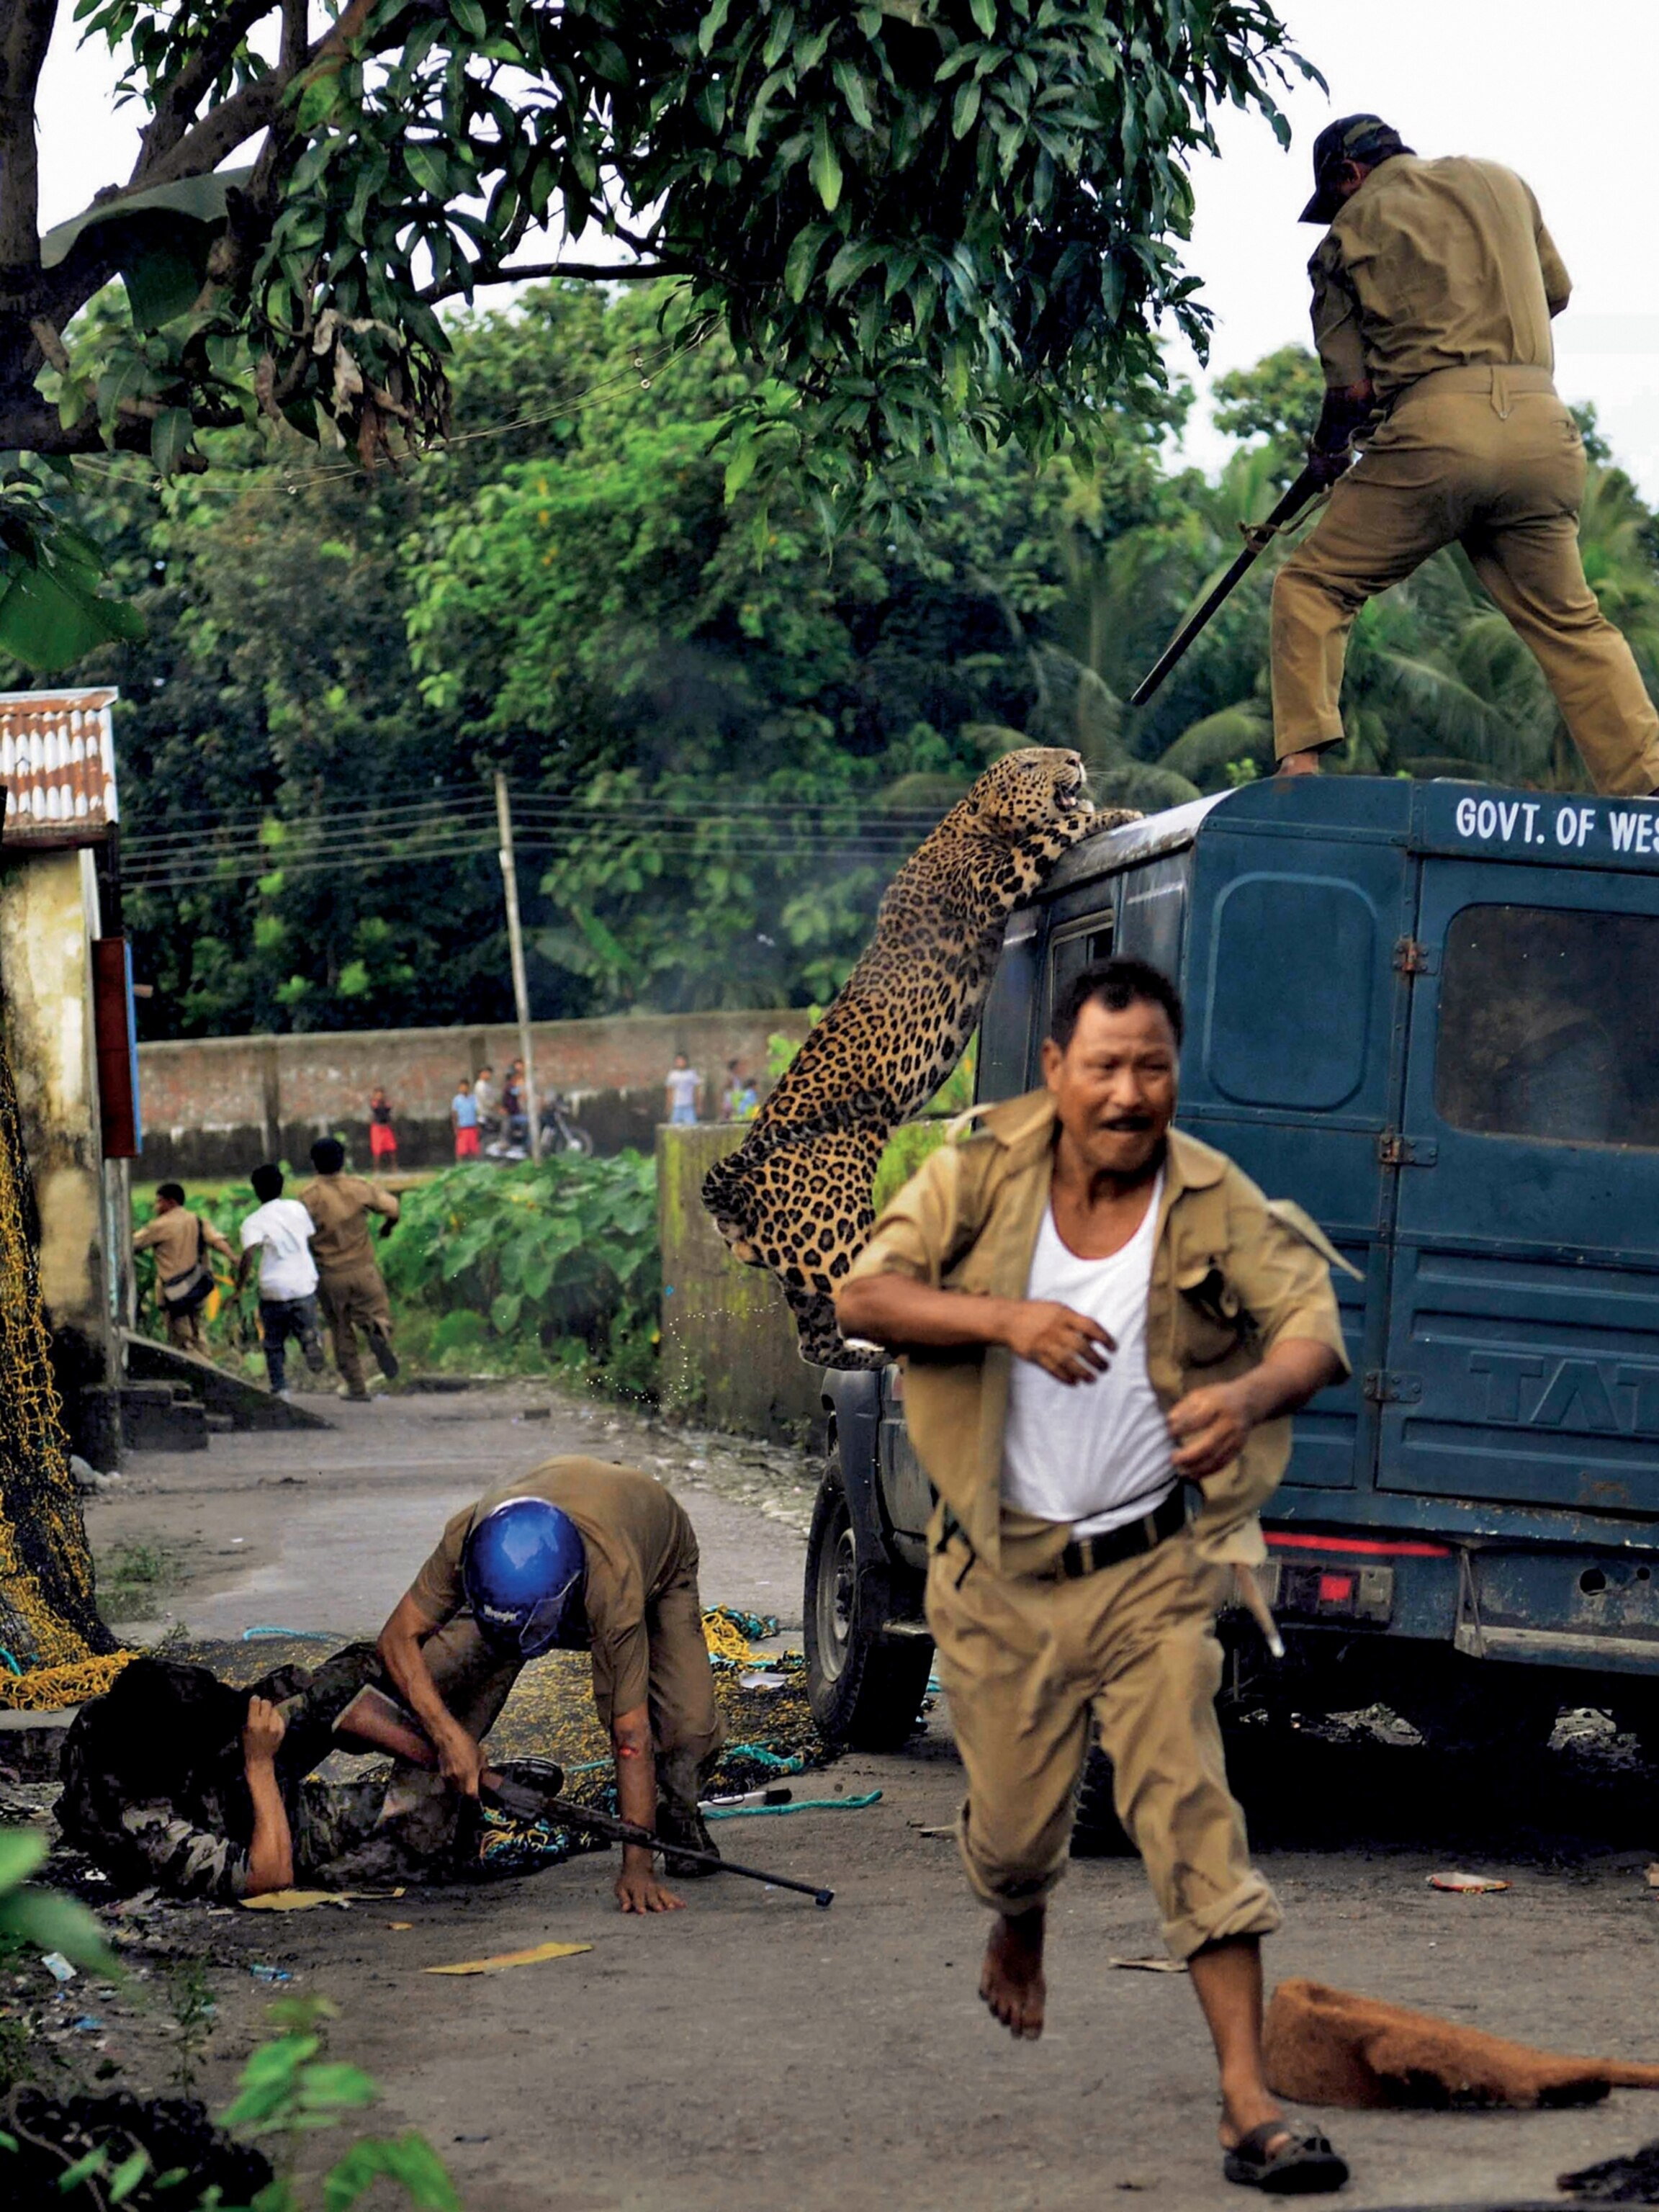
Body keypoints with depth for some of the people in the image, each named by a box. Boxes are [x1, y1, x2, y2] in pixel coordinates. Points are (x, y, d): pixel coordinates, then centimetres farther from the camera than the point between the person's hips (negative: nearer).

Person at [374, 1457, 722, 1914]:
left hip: (659, 1564, -3)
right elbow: (399, 1638, -29)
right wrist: (447, 1733, -44)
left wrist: (637, 1869, -42)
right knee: (428, 1689, -20)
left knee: (688, 1727, -24)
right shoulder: (467, 1539, -41)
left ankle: (677, 1817, 9)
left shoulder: (614, 1588, -48)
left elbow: (631, 1736, -42)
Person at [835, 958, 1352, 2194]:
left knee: (1192, 1809, -11)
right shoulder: (983, 1176, -7)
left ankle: (1250, 2106, -12)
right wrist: (1004, 1318, -30)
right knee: (1014, 1823, 11)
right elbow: (864, 1296, -13)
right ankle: (1019, 1933, 50)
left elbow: (1315, 1328, -17)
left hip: (1153, 1568, -1)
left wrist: (1250, 1394, -40)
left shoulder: (1215, 1204, -9)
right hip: (1004, 1570, 1)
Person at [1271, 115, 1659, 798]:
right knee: (1571, 625, 13)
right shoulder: (1500, 183, 21)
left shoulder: (1354, 226, 10)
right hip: (1542, 426, 4)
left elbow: (1351, 384, 4)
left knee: (1311, 587, 9)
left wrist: (1327, 451, 22)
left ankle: (1301, 762, -5)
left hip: (1437, 427, -4)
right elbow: (1555, 291, 31)